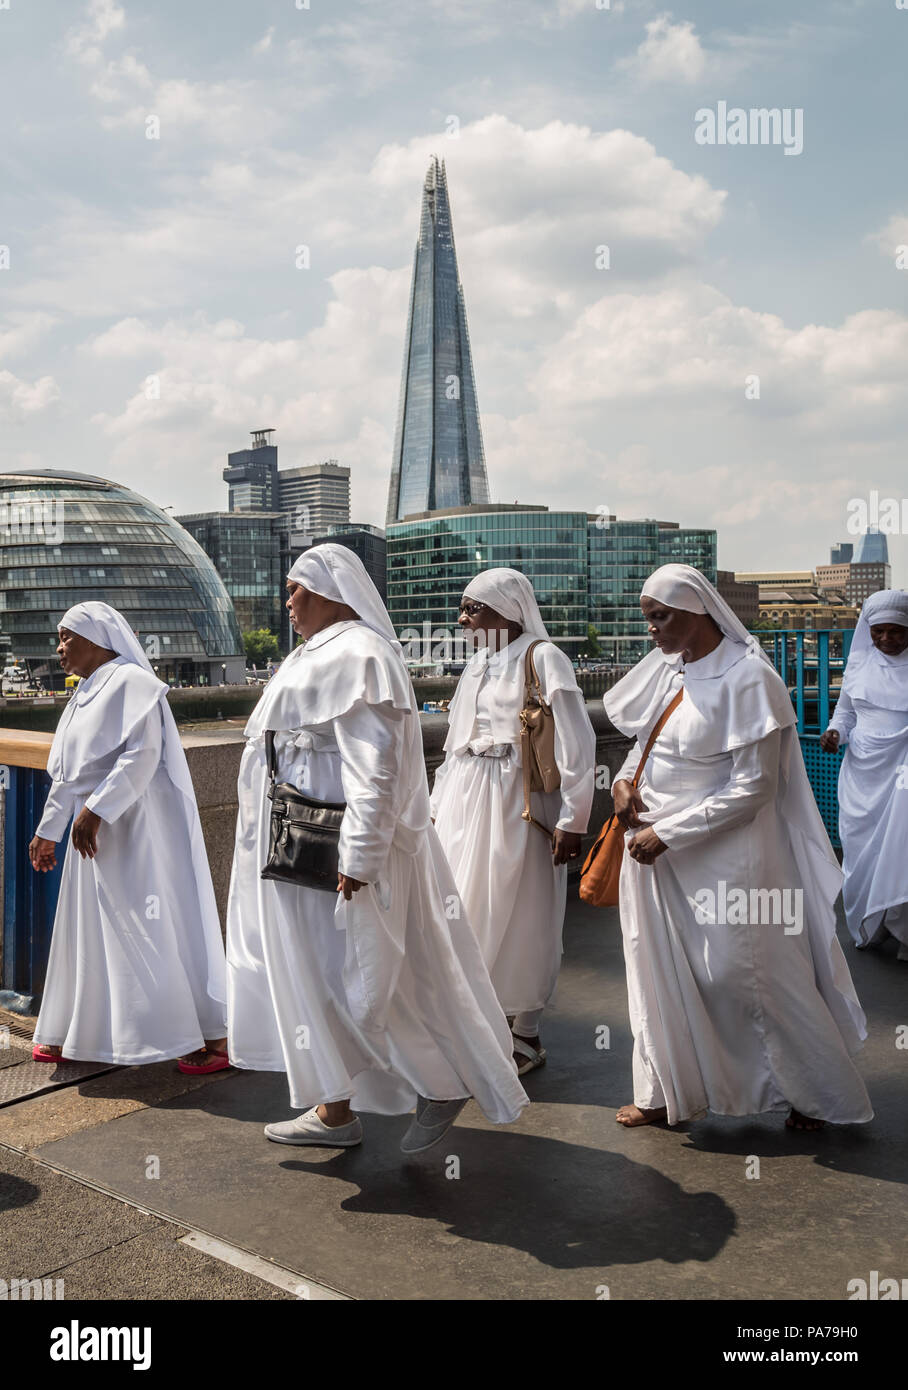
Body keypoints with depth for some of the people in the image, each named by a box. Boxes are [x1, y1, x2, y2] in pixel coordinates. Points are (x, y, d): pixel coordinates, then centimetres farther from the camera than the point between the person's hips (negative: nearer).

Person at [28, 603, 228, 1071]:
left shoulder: (131, 682, -12)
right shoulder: (84, 694, 16)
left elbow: (142, 755, -23)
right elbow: (66, 774, 22)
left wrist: (95, 809, -25)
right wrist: (48, 830, 25)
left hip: (137, 828, -9)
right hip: (95, 831, 9)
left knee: (159, 926, -6)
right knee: (88, 929, 15)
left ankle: (210, 1037, 2)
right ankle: (75, 1034, 29)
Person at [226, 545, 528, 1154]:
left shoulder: (357, 656, -17)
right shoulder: (325, 653, 15)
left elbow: (375, 766, -25)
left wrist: (360, 856, -26)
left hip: (339, 850, -10)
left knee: (363, 978, -2)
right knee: (320, 975, 14)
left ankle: (445, 1082, 14)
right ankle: (335, 1110, 24)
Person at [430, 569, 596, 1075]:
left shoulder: (542, 659, -8)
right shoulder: (478, 664, 15)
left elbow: (575, 743, -13)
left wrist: (572, 818, -16)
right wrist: (439, 806, 17)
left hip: (516, 802, -7)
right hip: (465, 801, 7)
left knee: (518, 920, 3)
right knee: (467, 914, 8)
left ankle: (525, 1035, 18)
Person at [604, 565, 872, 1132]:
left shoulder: (747, 680, -18)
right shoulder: (665, 667, 4)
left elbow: (752, 788, -20)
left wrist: (667, 834, -19)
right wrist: (625, 779, -2)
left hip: (722, 856, -7)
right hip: (656, 850, 7)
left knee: (746, 974, 5)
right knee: (661, 969, 14)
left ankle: (822, 1096, 27)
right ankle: (669, 1092, 32)